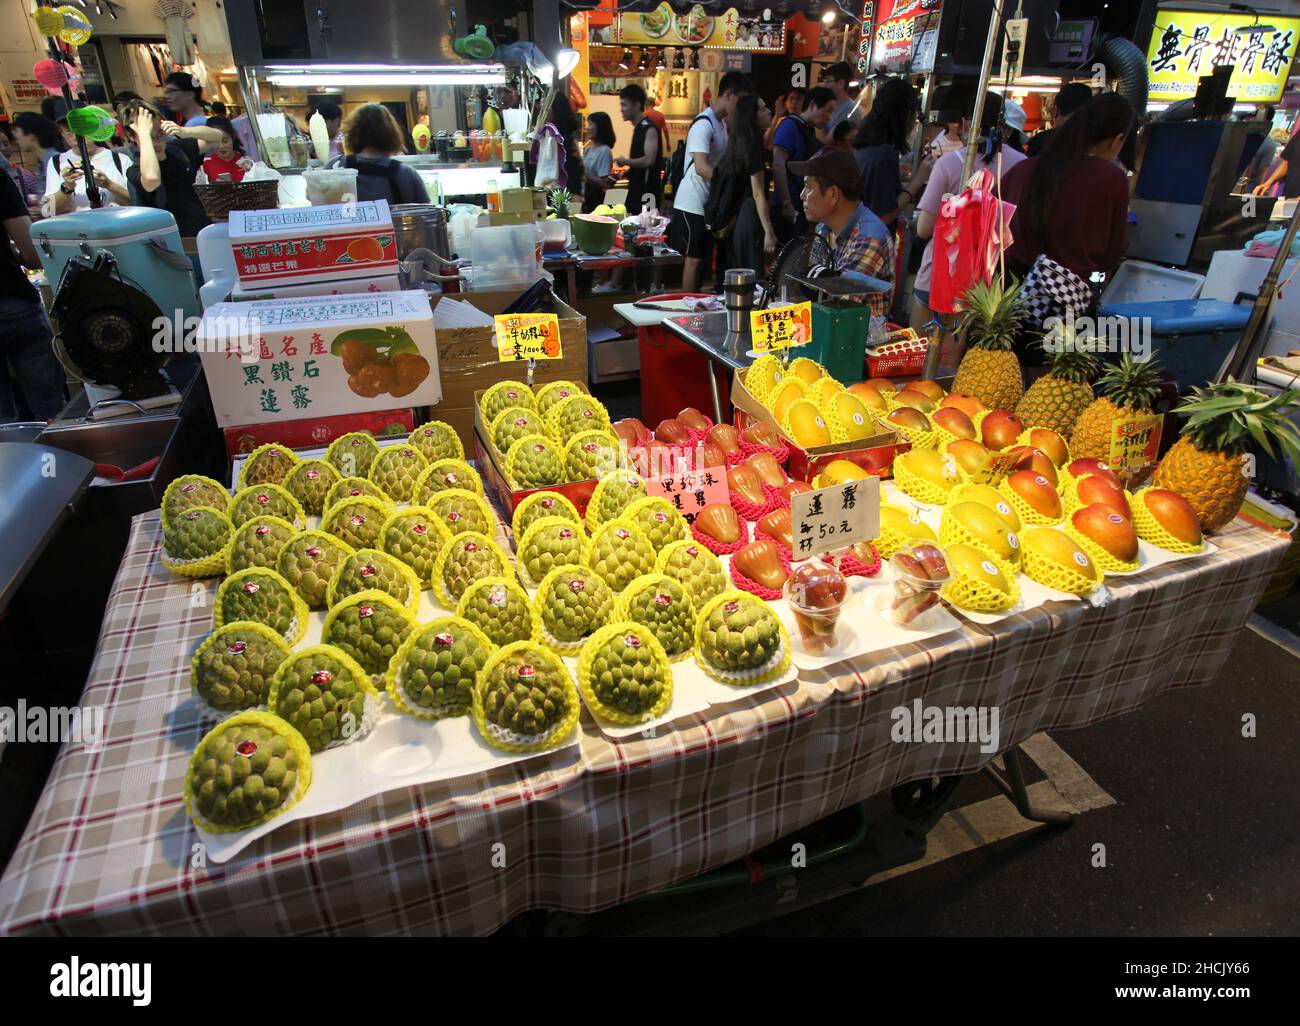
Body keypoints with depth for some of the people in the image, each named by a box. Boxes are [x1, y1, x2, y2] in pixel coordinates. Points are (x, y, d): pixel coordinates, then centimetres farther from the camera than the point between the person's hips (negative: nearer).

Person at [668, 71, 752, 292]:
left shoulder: (722, 123, 15)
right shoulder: (704, 124, -14)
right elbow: (701, 167, -25)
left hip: (710, 203, 9)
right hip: (693, 203, -9)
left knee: (703, 259, 11)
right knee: (694, 259, -4)